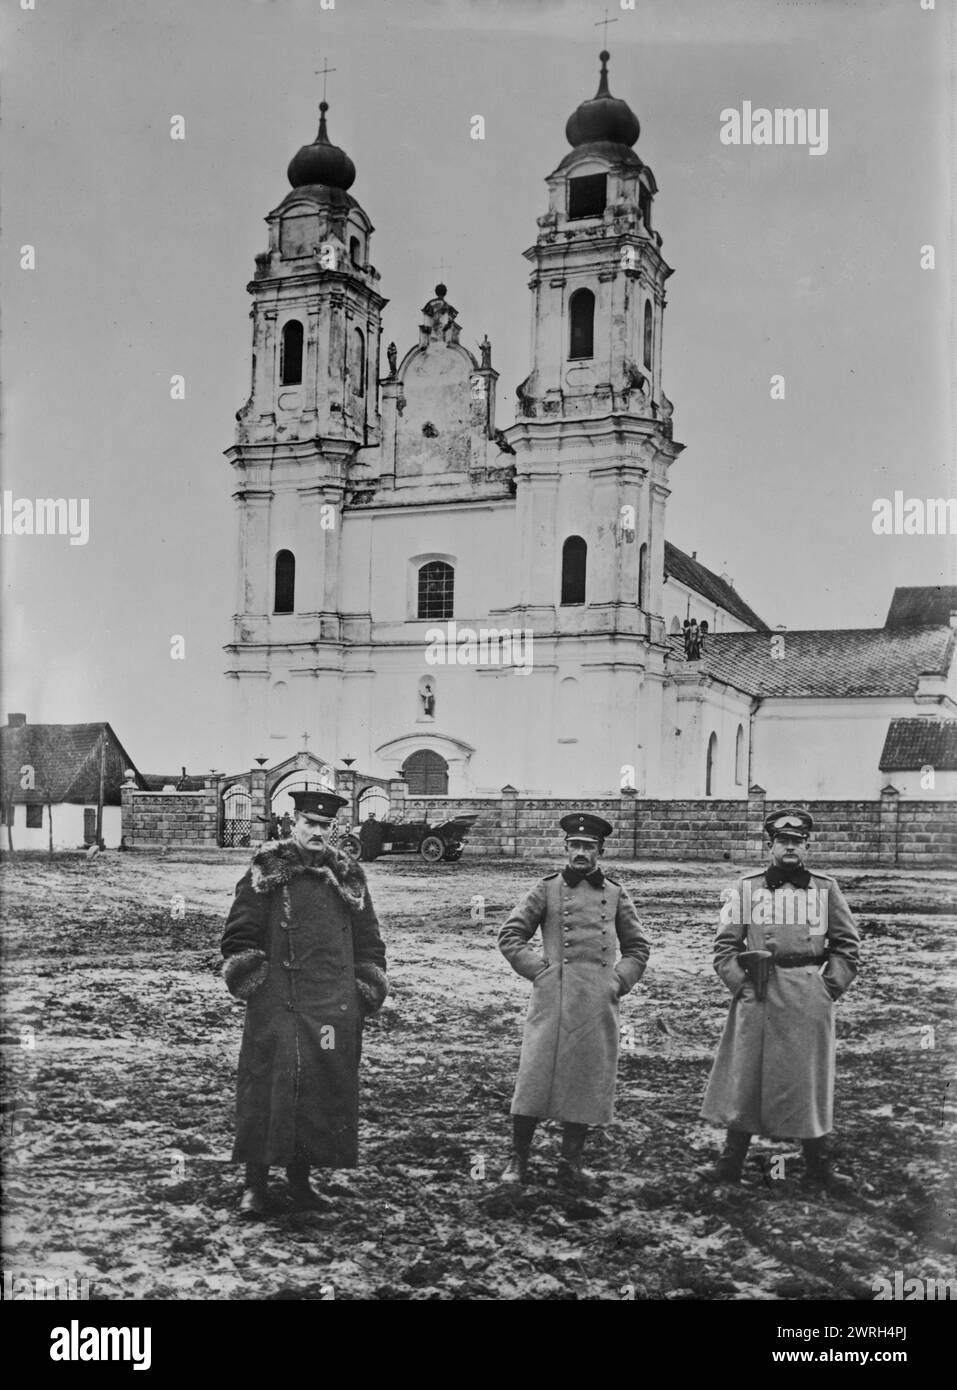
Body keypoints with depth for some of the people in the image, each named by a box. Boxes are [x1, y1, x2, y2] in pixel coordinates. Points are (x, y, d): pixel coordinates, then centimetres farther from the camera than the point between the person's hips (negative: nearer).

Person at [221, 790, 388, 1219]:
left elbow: (367, 939, 16)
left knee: (326, 1090, 7)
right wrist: (250, 980, -8)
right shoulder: (266, 869, 2)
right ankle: (254, 1183, 6)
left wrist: (365, 991, 8)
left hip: (334, 1006, 4)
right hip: (278, 1005, -3)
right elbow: (240, 933, 1)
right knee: (269, 1087, -5)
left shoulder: (347, 875, 11)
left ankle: (300, 1179, 20)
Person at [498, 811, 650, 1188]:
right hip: (552, 996, -2)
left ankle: (571, 1161, 17)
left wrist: (618, 981, 4)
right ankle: (518, 1159, 8)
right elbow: (509, 935, 4)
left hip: (598, 1001, 2)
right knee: (536, 1075, -3)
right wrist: (538, 970, -5)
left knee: (587, 1079, 5)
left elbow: (638, 947, 18)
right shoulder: (547, 888, 4)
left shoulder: (615, 894, 10)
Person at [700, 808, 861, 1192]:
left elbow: (847, 944, 9)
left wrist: (830, 987, 0)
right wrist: (739, 983, -4)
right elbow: (725, 944, 6)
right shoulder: (746, 888, 4)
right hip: (756, 997, 0)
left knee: (810, 1081, 6)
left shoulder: (825, 889, 6)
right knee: (743, 1078, 5)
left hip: (808, 998, 0)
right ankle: (731, 1163, 15)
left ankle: (818, 1168, 18)